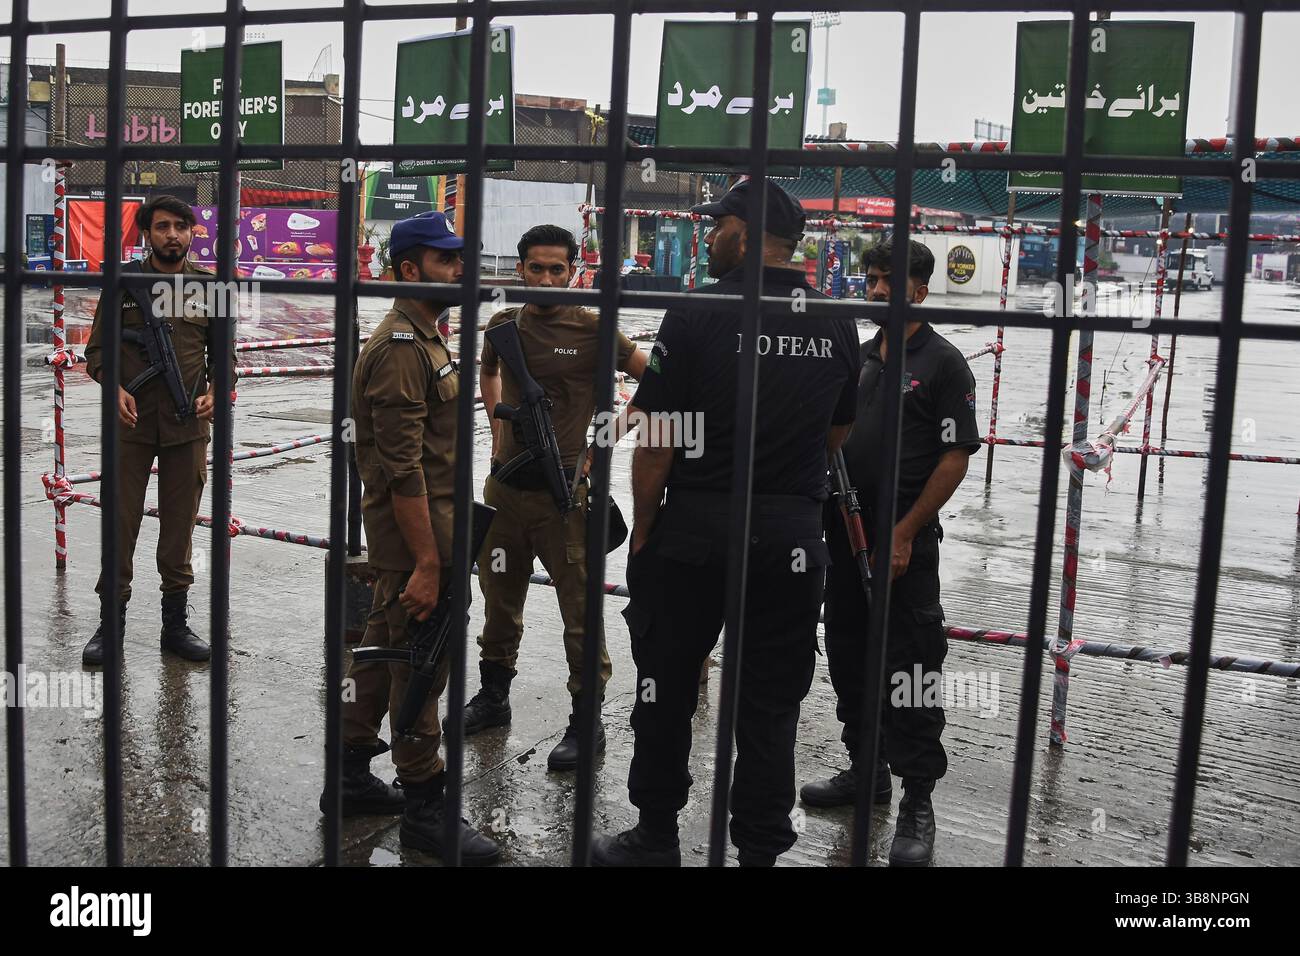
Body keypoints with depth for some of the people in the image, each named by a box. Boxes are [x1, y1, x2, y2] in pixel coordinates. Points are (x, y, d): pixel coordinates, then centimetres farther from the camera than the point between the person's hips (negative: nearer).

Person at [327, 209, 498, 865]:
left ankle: (350, 777, 30)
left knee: (384, 649, 17)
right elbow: (403, 468, -23)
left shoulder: (424, 337, 16)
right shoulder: (402, 349, -18)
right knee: (421, 664, -2)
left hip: (419, 520, 10)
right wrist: (426, 563, -24)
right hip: (412, 528, -10)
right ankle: (424, 808, 9)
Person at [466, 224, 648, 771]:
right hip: (506, 485, 5)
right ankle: (493, 697, 36)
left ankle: (586, 720, 11)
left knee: (580, 609, -1)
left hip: (564, 491, -5)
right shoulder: (504, 325, 6)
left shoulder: (593, 331, -8)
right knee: (500, 599, 18)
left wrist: (610, 435, -11)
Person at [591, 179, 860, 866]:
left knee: (667, 688, 12)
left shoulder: (697, 313, -11)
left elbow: (657, 441, -11)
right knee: (769, 704, 11)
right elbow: (838, 431, 12)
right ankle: (760, 849, 20)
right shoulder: (836, 323, 3)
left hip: (695, 531, -3)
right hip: (793, 537, 4)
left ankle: (656, 839, 25)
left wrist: (642, 529, -1)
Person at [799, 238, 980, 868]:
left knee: (907, 668, -4)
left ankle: (917, 801, 6)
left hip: (904, 540, -7)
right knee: (848, 657, 15)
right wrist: (829, 518, 7)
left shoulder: (943, 363, -7)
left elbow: (956, 457, -11)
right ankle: (866, 769, 31)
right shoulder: (858, 356, 13)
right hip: (844, 532, 7)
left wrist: (904, 533, -14)